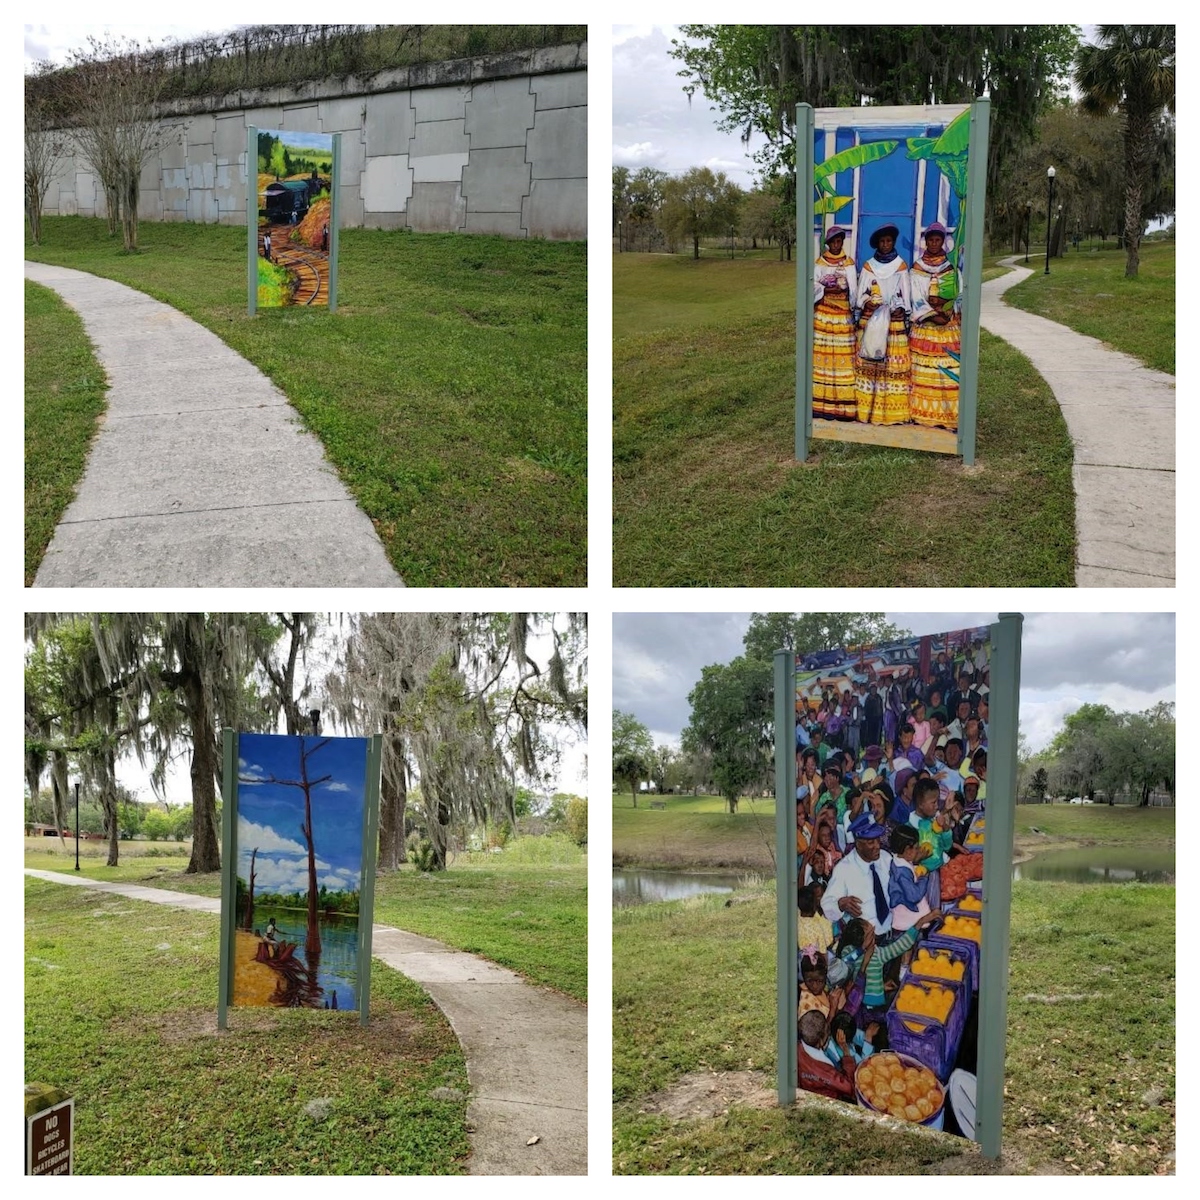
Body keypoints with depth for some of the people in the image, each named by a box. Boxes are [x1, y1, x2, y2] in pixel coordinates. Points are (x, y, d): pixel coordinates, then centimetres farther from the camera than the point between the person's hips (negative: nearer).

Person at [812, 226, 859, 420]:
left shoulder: (848, 263, 5)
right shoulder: (819, 262, 8)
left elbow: (853, 289, -3)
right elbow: (814, 285, -3)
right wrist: (829, 289, -18)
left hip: (842, 315, -1)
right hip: (822, 314, 1)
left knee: (842, 357, -4)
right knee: (821, 355, -2)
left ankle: (843, 404, -2)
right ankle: (821, 402, 1)